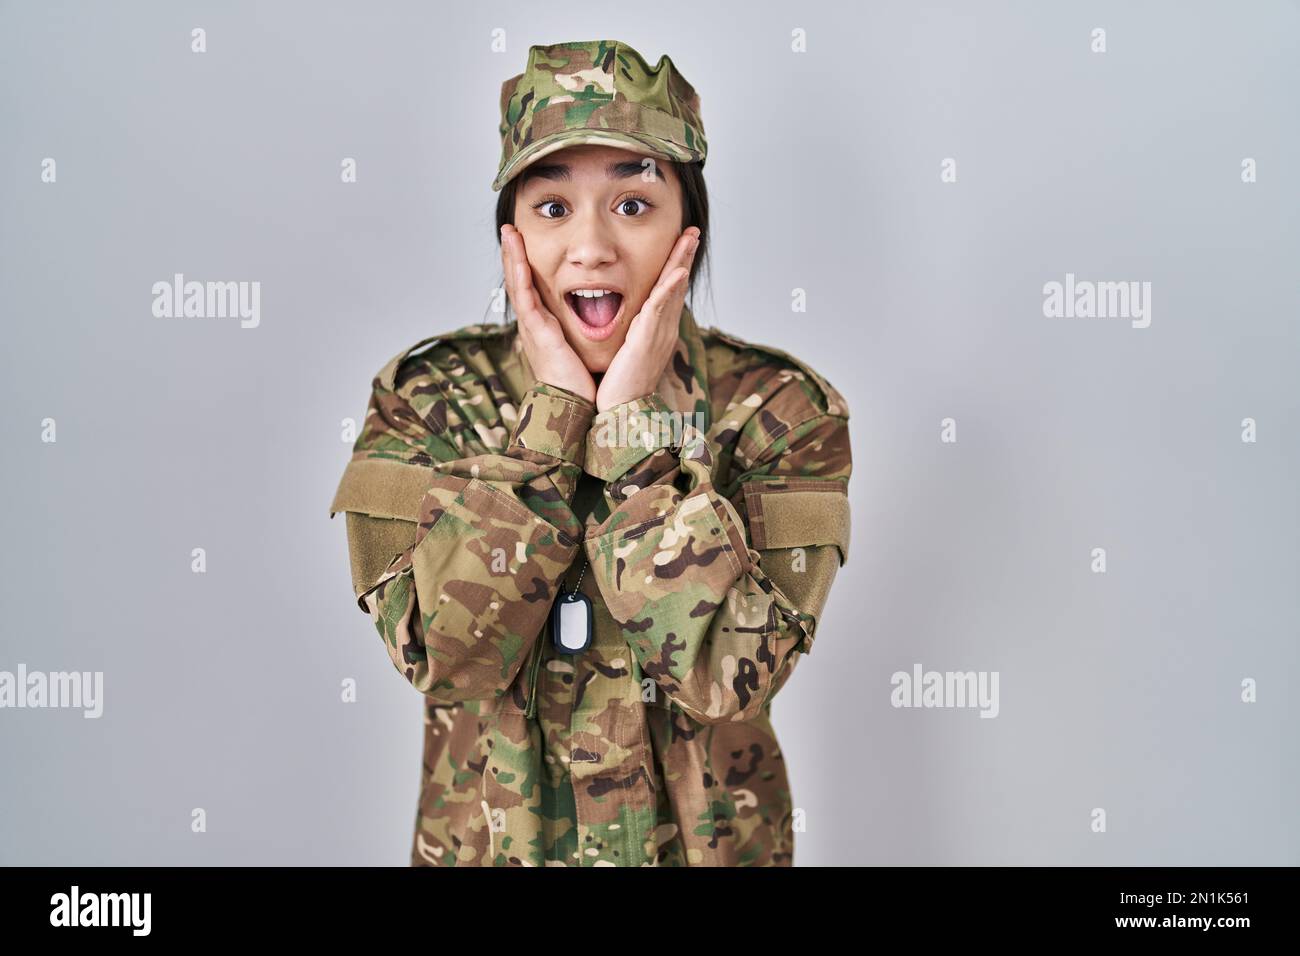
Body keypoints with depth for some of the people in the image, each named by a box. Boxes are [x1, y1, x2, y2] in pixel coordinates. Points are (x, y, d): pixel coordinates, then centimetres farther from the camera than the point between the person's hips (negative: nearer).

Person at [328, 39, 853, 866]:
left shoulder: (780, 408, -13)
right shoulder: (425, 396, -10)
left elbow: (728, 674, -23)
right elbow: (442, 656, -21)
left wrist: (635, 419, -23)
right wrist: (554, 411, -22)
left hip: (702, 840, 0)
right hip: (485, 841, 1)